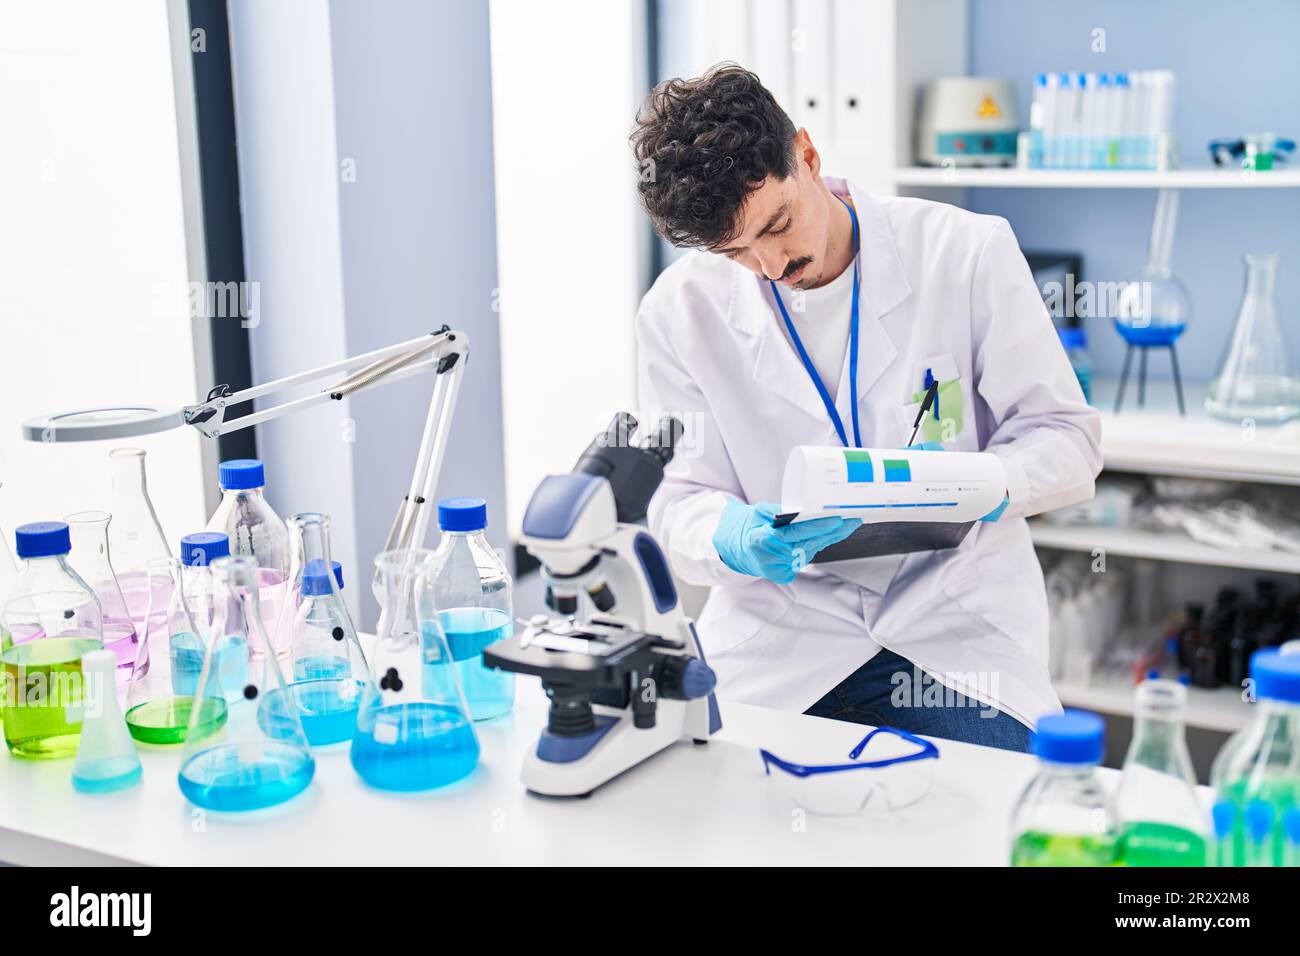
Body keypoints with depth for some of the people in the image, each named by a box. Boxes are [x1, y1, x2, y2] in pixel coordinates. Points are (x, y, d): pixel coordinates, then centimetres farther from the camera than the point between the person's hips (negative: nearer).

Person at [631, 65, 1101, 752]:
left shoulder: (966, 252, -5)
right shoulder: (681, 310, 0)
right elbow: (678, 502, 1)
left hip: (960, 633, 0)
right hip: (780, 648, 1)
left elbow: (1067, 438, -1)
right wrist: (734, 537, -24)